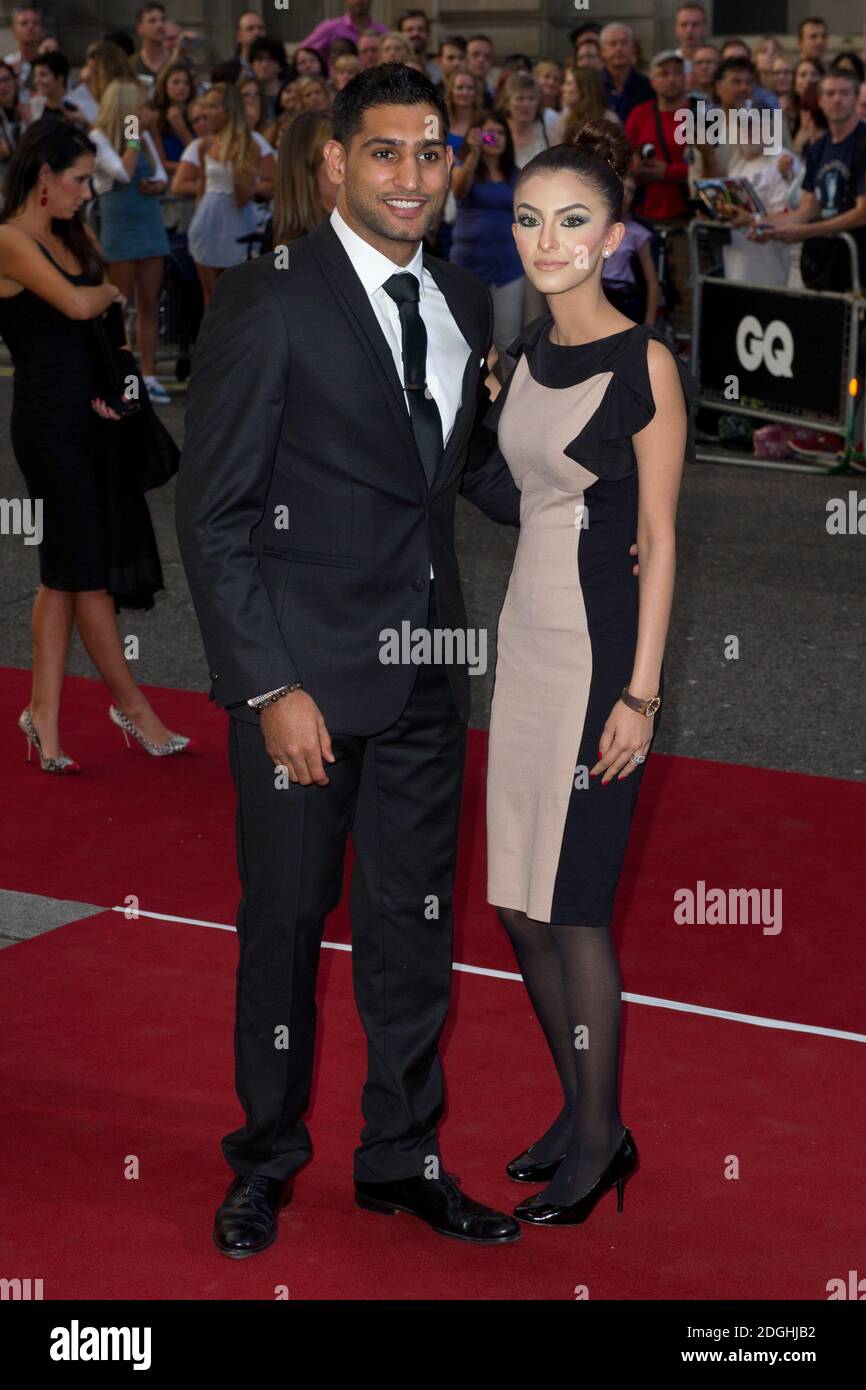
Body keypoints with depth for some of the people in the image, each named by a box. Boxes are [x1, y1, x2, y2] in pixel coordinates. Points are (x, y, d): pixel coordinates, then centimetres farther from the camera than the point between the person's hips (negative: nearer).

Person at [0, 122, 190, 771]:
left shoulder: (73, 235, 13)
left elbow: (111, 321, 12)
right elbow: (77, 305, -26)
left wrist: (116, 382, -5)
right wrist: (110, 291, -4)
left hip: (92, 418, 8)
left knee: (68, 570, 9)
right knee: (85, 567, 2)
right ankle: (131, 705, 12)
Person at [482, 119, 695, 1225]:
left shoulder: (645, 363, -11)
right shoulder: (529, 350, 10)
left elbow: (658, 540, -11)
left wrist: (640, 694, -15)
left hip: (598, 647, -7)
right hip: (526, 635, 8)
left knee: (570, 907, -3)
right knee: (519, 903, 10)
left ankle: (596, 1144, 11)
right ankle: (586, 1116, 25)